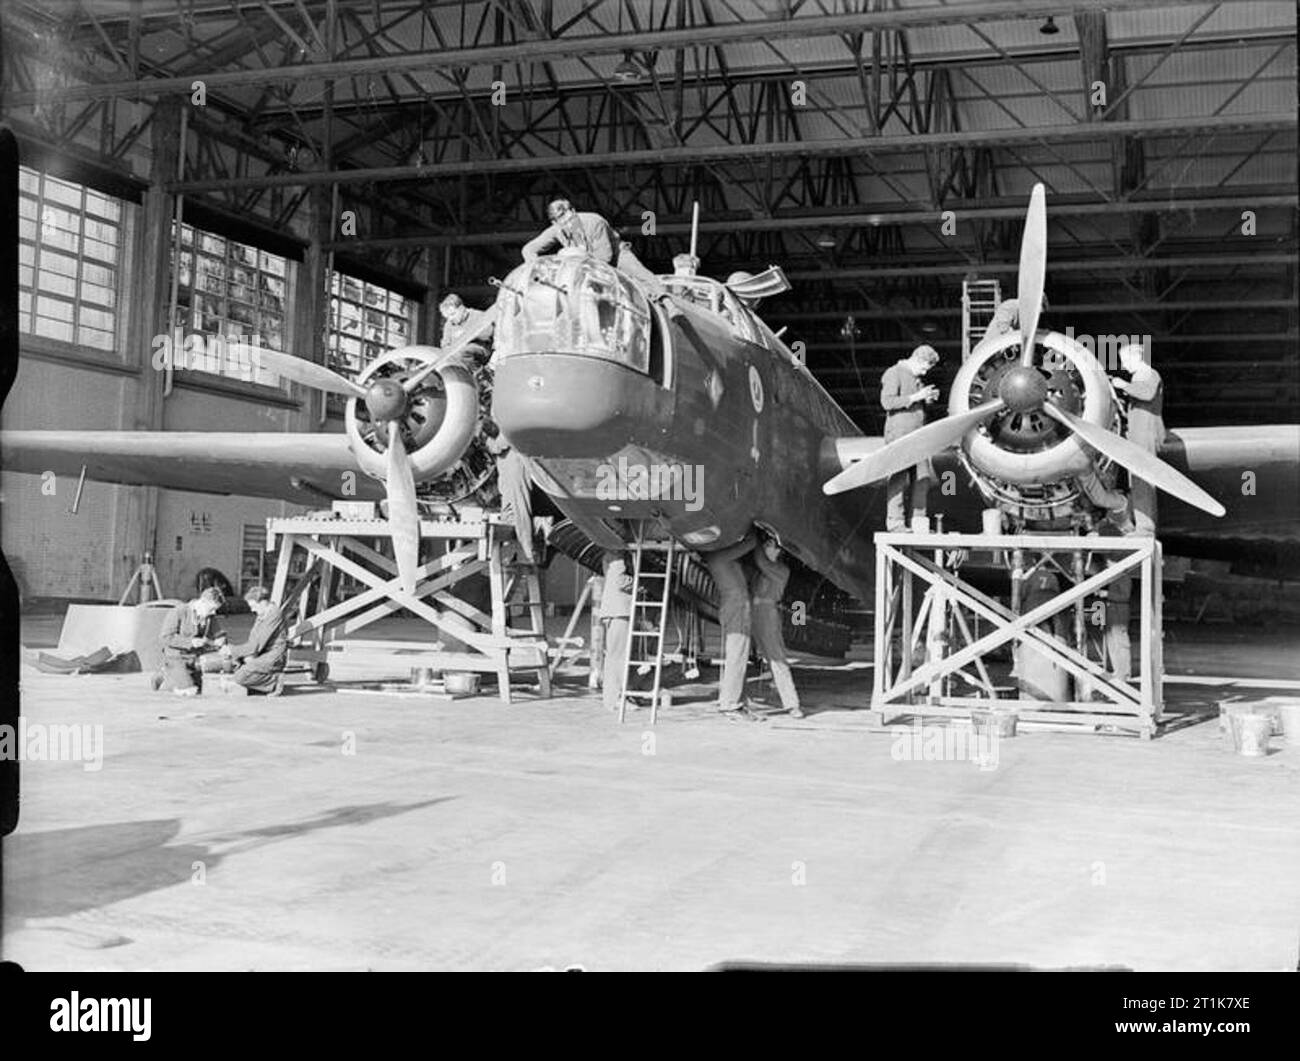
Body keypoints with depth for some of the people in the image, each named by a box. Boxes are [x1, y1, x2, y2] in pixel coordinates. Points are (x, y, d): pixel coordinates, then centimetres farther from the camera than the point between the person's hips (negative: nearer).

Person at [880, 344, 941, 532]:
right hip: (899, 434, -8)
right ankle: (895, 522, -5)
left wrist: (927, 398, 8)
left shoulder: (915, 377, 21)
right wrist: (915, 397, -18)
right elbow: (887, 402, -17)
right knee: (898, 479, -8)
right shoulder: (893, 374, -6)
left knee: (923, 478, 4)